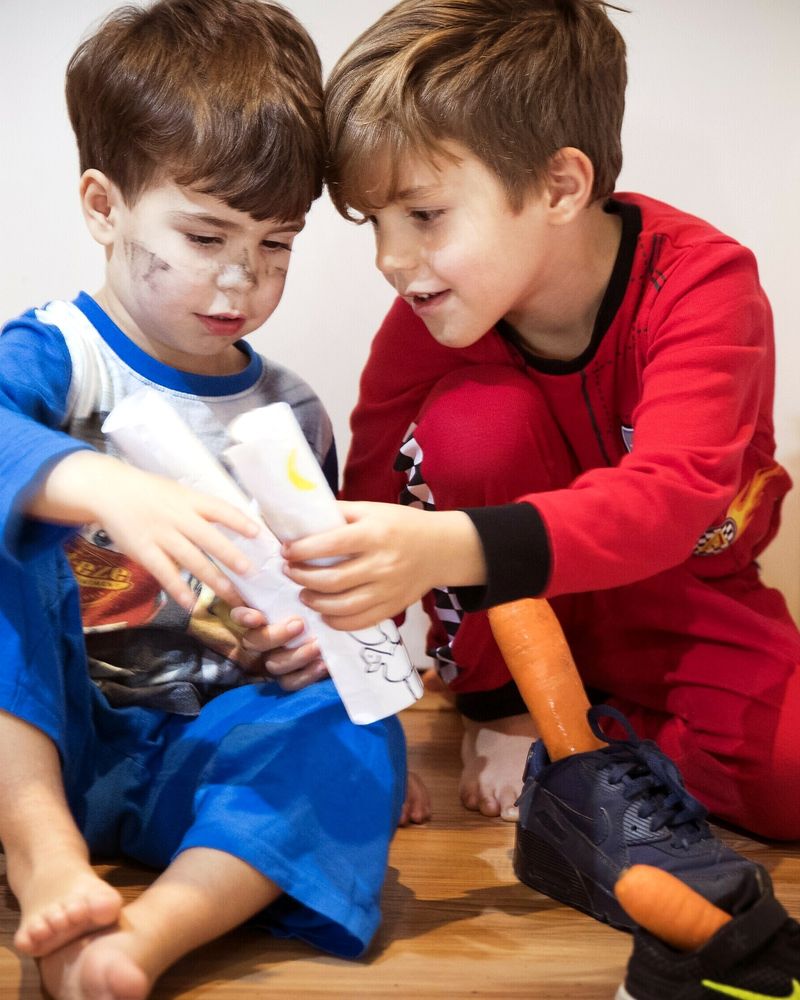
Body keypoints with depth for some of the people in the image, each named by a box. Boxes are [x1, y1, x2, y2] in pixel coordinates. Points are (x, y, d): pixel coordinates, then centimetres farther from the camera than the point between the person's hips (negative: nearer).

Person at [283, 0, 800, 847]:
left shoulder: (702, 279, -27)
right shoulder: (426, 319, -17)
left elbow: (668, 499, -43)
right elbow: (372, 507, -14)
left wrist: (447, 549, -58)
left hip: (680, 598, -1)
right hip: (514, 621, 2)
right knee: (473, 420, -28)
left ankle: (619, 724, 1)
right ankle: (505, 707, -9)